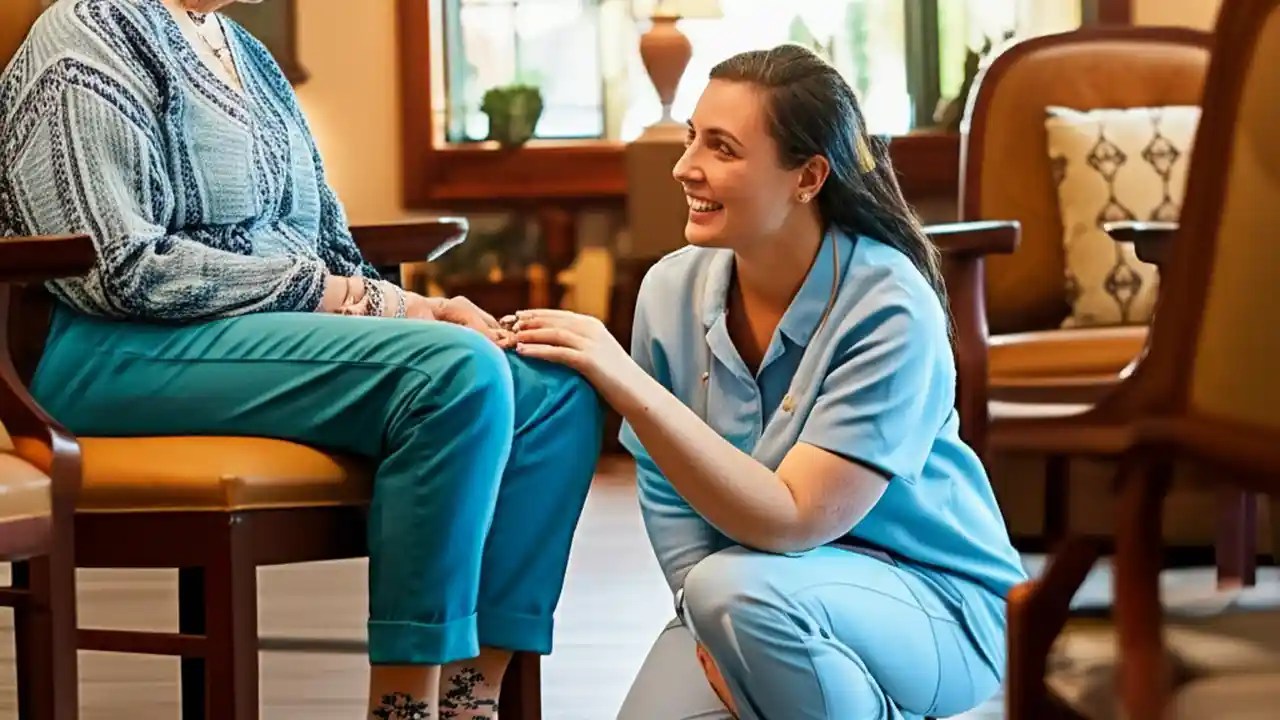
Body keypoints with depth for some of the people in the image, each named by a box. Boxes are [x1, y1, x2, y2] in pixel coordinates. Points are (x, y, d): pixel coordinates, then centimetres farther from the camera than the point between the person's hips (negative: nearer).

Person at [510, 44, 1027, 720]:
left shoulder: (890, 309, -22)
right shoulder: (671, 290, -7)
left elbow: (790, 523, -28)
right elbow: (670, 498, 0)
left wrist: (627, 384, -34)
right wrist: (716, 638, -16)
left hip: (937, 607, -5)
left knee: (740, 587, -33)